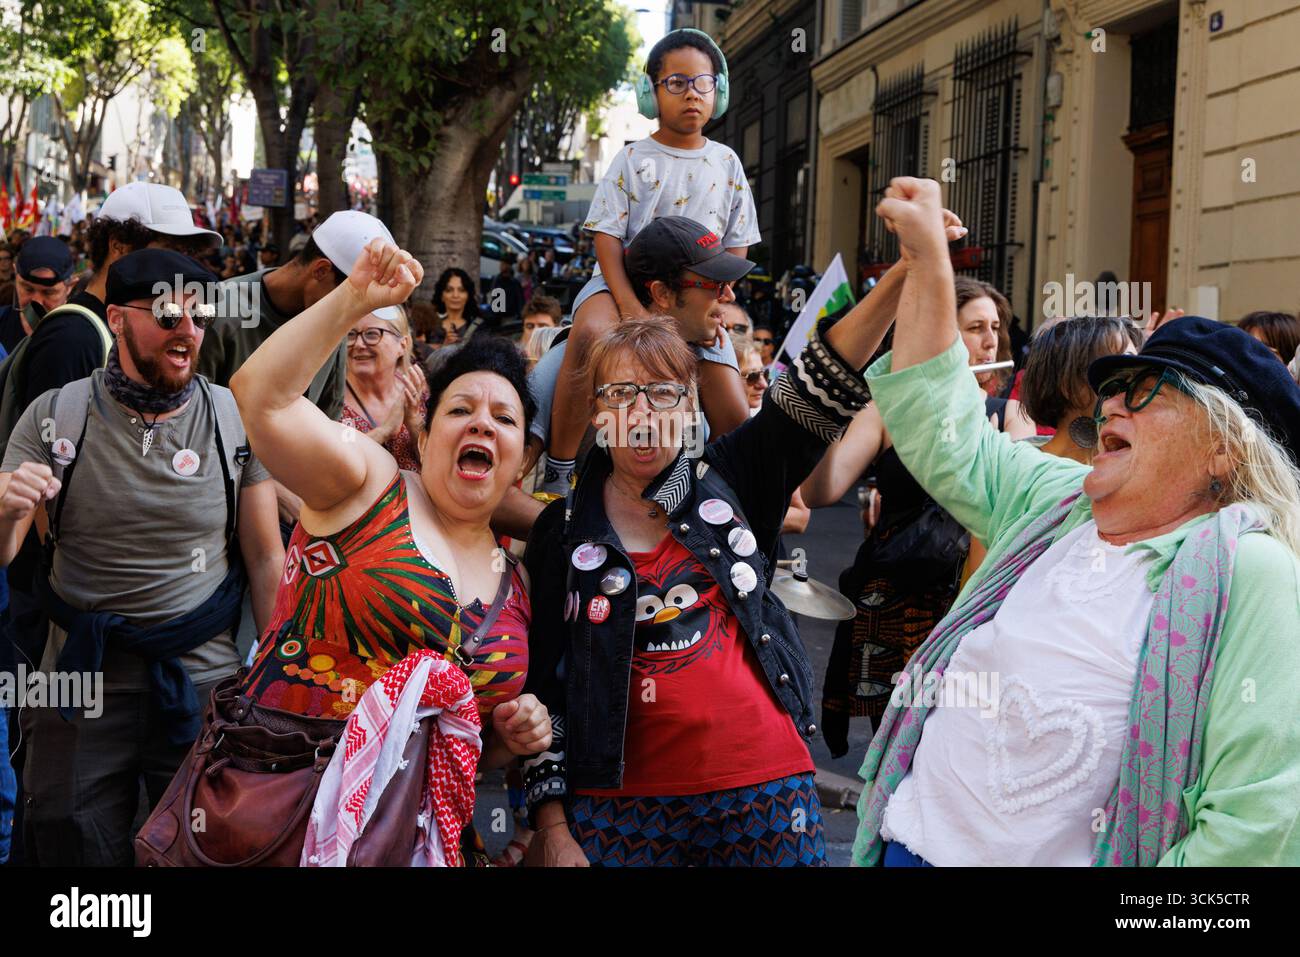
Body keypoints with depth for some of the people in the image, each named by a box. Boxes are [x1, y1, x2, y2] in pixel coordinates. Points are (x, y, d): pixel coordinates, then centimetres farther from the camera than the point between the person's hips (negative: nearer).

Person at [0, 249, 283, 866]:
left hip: (203, 683, 0)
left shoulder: (236, 419, -2)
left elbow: (266, 560, 2)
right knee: (72, 849, 11)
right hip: (82, 680, 0)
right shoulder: (54, 416, -3)